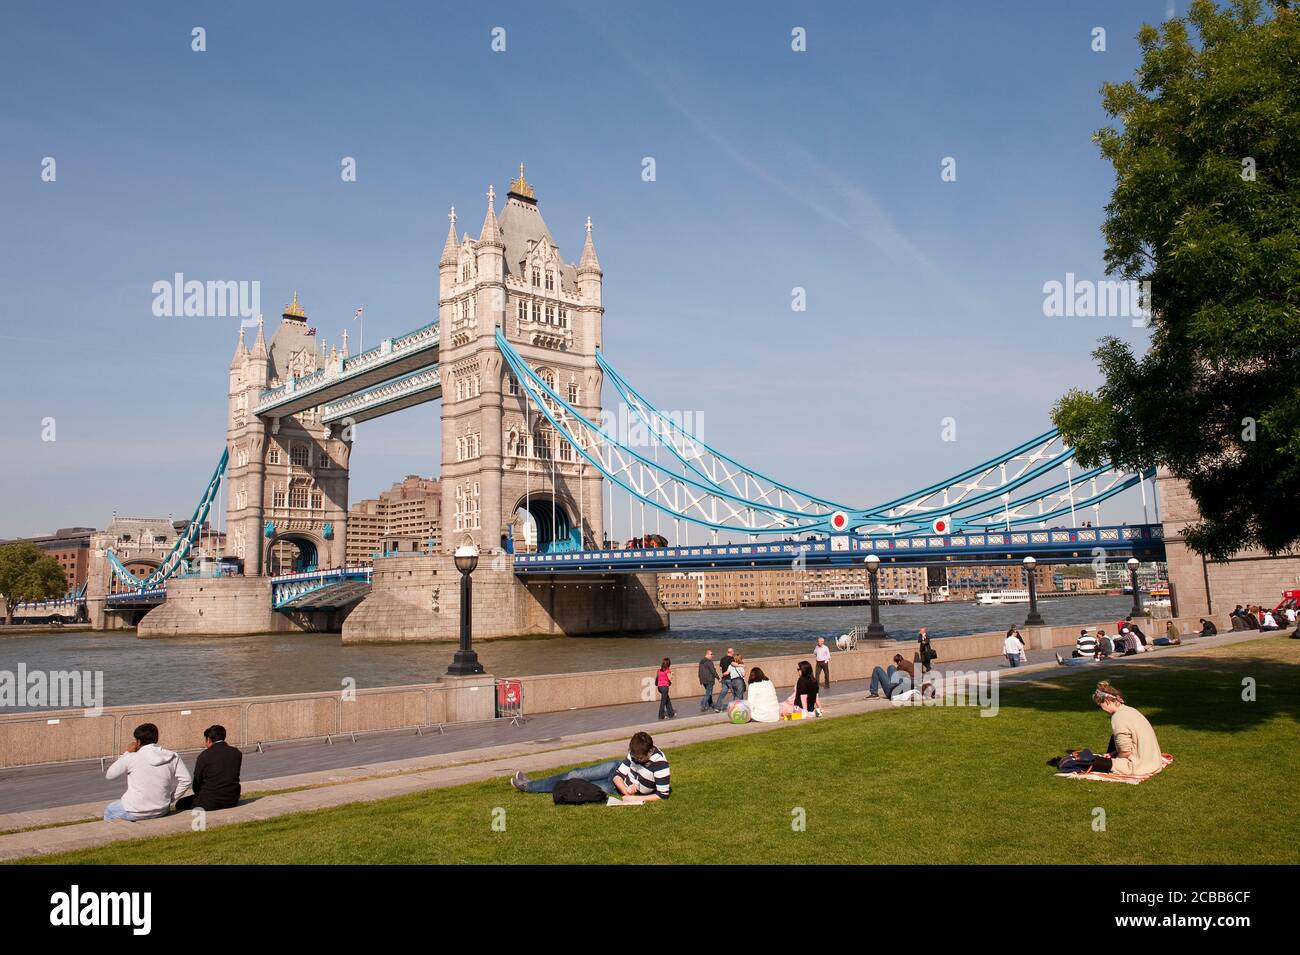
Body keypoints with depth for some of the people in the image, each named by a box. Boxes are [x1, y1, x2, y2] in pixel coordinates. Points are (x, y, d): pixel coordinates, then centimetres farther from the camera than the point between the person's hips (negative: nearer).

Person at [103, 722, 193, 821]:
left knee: (108, 810, 29)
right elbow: (185, 780, -6)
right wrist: (170, 798, 5)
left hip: (135, 812, -3)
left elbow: (108, 775, 1)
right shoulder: (173, 757, -5)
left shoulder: (131, 758, -13)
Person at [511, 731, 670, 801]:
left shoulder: (660, 764, -32)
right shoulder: (636, 752, -15)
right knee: (575, 775, -6)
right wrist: (626, 789, -28)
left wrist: (638, 798, -34)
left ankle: (528, 786, 8)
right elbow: (619, 774, -9)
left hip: (616, 789, -4)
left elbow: (663, 795, -29)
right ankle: (528, 784, 12)